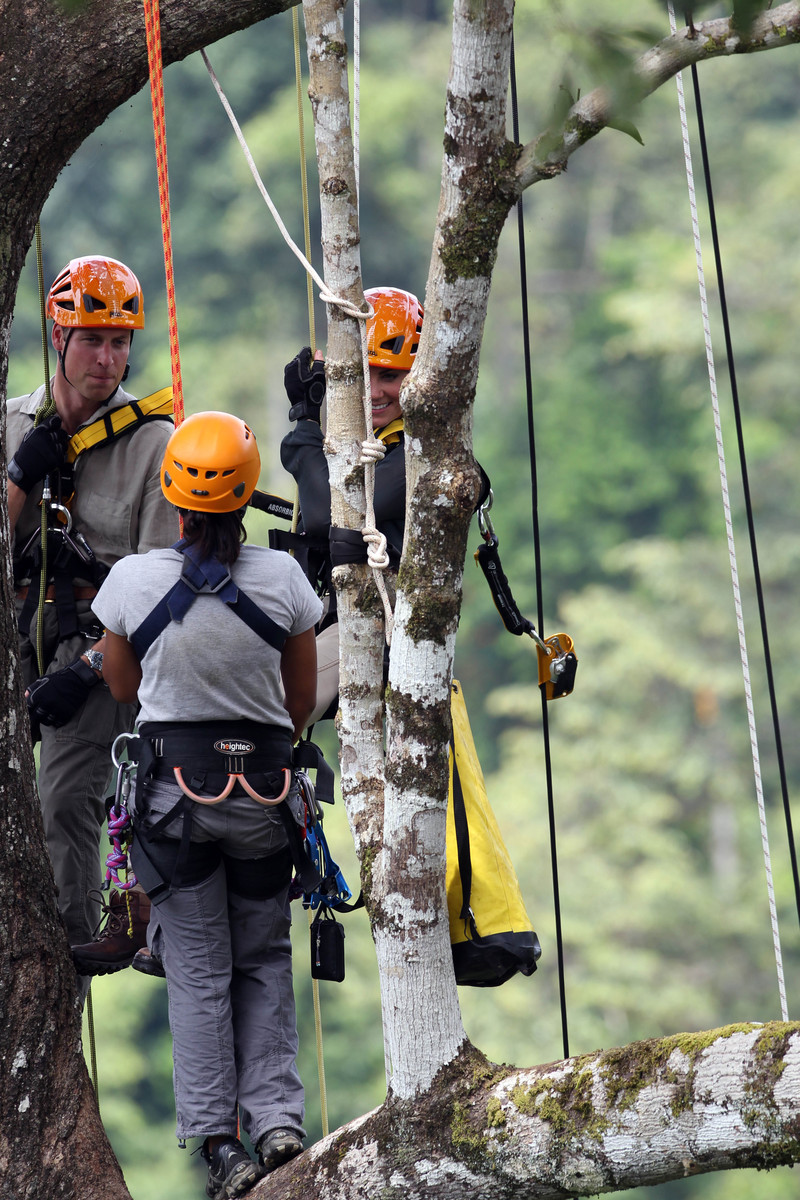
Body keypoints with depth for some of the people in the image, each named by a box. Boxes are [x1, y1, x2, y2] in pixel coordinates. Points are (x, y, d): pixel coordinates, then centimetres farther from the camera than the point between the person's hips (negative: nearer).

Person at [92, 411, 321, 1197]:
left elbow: (121, 687, 7)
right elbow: (302, 700, 4)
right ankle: (277, 1117, 4)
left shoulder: (132, 581, -10)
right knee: (265, 960, 15)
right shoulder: (282, 579, -8)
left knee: (198, 970, 7)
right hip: (264, 790, 1)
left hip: (175, 784, -1)